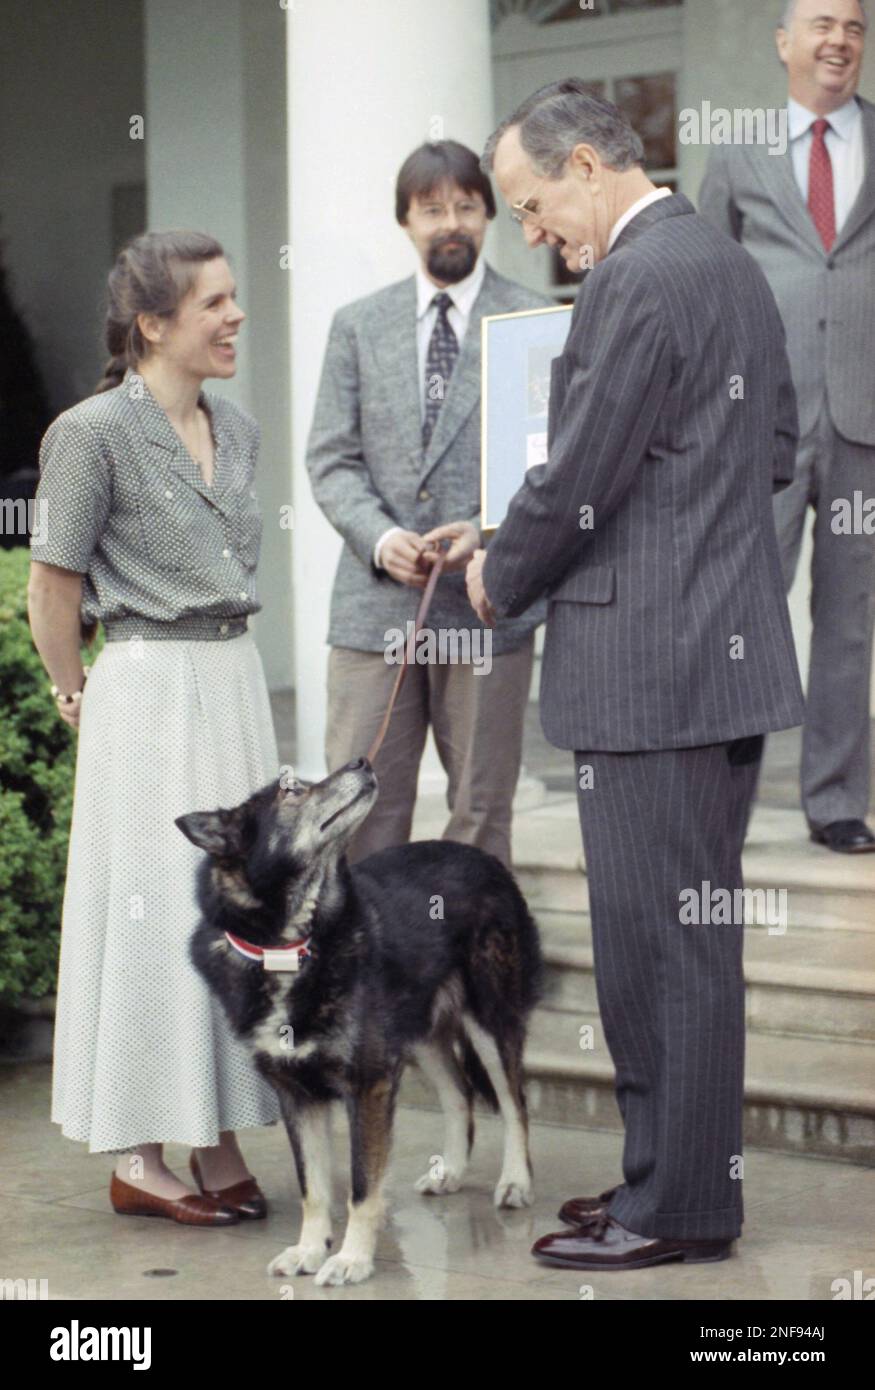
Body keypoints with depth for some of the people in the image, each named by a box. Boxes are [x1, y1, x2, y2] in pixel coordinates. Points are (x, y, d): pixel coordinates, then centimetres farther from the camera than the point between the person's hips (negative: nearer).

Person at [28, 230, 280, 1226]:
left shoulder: (236, 431, 10)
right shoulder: (95, 433, -12)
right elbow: (53, 590, -6)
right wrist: (77, 694, 4)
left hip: (237, 684, 7)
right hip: (149, 691, -7)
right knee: (151, 910, -3)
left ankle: (216, 1142, 16)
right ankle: (138, 1158, 4)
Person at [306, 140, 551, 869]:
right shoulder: (358, 325, 12)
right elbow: (331, 458, 8)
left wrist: (490, 532, -15)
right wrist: (378, 536, -10)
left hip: (486, 599, -2)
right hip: (376, 604, 2)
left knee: (481, 809, 5)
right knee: (362, 809, 1)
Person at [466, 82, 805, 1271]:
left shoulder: (636, 282, -16)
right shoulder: (734, 267, 15)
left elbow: (575, 478, -16)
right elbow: (779, 448, 22)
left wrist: (500, 580, 1)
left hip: (651, 662, -10)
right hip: (728, 648, 10)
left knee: (660, 939, -3)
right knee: (693, 935, 15)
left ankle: (679, 1209, 3)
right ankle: (680, 1172, 23)